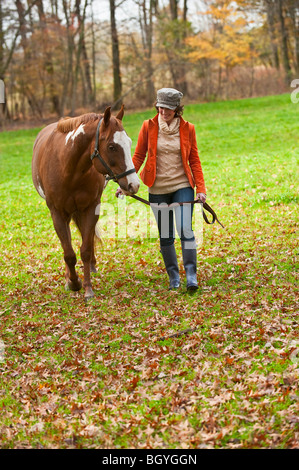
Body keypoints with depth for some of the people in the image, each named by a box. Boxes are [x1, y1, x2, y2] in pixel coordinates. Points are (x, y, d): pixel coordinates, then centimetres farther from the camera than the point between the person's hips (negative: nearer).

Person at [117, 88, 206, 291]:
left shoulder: (187, 128, 0)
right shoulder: (149, 127, 0)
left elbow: (194, 160, 3)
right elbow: (138, 157, 4)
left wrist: (200, 188, -5)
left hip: (182, 186, -1)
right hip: (158, 188, 1)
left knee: (185, 230, -14)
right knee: (165, 236, 6)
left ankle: (192, 276, -10)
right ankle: (174, 277, 17)